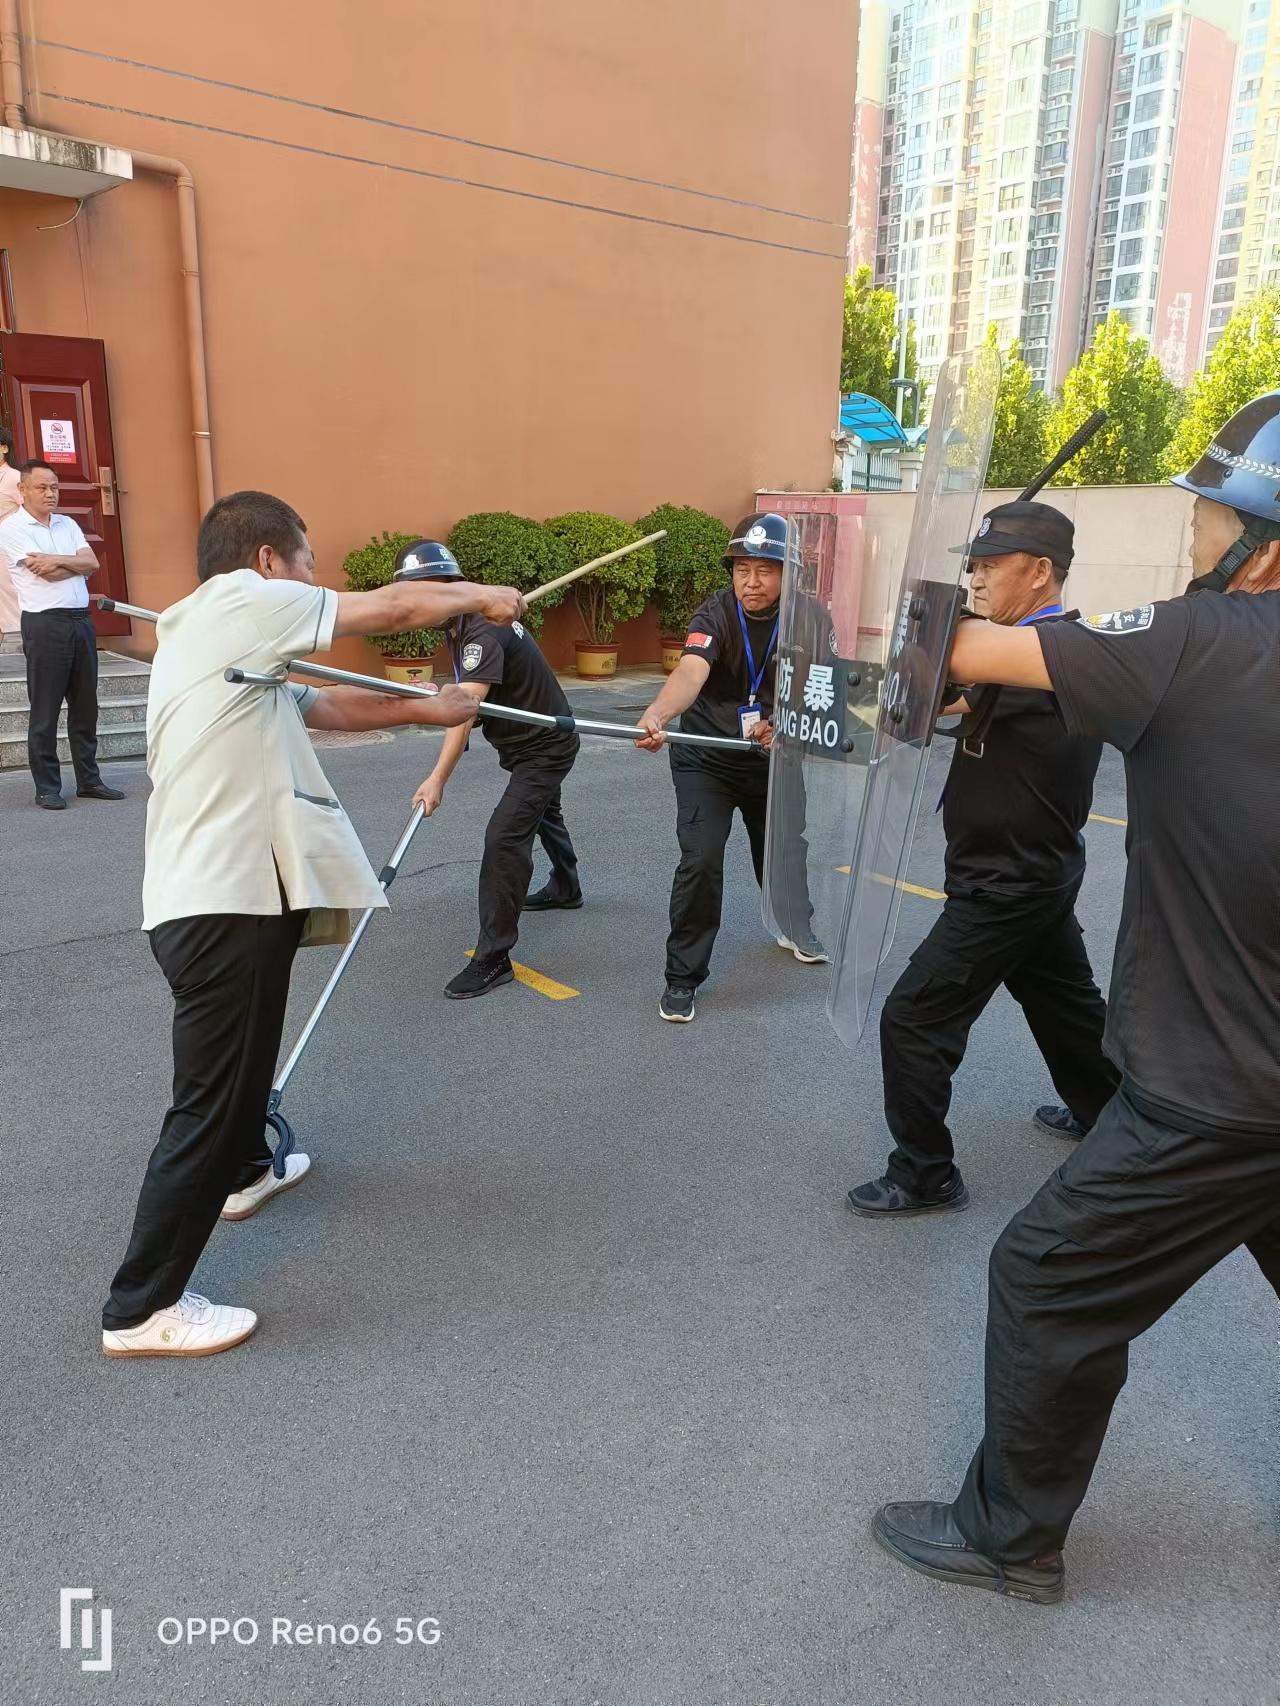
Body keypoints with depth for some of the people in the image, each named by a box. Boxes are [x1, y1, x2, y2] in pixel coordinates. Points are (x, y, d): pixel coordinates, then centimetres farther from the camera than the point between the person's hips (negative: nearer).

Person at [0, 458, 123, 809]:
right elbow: (45, 573, -12)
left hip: (80, 621, 6)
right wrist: (76, 563, 1)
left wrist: (57, 560, -10)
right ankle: (47, 788, 5)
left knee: (85, 706, 9)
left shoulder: (68, 524, 16)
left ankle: (89, 780, 17)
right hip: (44, 624, -6)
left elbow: (92, 563, 3)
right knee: (45, 710, -1)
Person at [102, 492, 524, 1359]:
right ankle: (142, 1308, 9)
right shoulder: (237, 602, -9)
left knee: (244, 1053, 31)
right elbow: (390, 607, -5)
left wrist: (427, 708, 20)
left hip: (221, 892, 11)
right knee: (207, 1100, -2)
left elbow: (328, 704, 23)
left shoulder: (228, 641, 19)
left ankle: (244, 1170, 55)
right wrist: (481, 595, 10)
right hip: (221, 901, -11)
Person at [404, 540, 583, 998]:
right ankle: (565, 888, 58)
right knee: (542, 813, 31)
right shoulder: (457, 624, -1)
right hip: (527, 741, 11)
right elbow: (465, 697, 8)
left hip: (545, 746, -11)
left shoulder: (483, 631, -32)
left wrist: (438, 778, -50)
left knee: (504, 837, -21)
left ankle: (493, 958, -16)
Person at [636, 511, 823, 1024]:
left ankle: (796, 928, 51)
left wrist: (783, 726, -34)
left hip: (774, 756, 3)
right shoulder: (716, 614, -23)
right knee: (700, 862, -15)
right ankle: (683, 977, 1)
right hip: (706, 758, -3)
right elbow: (690, 672, -42)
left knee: (786, 849, 18)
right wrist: (656, 714, -63)